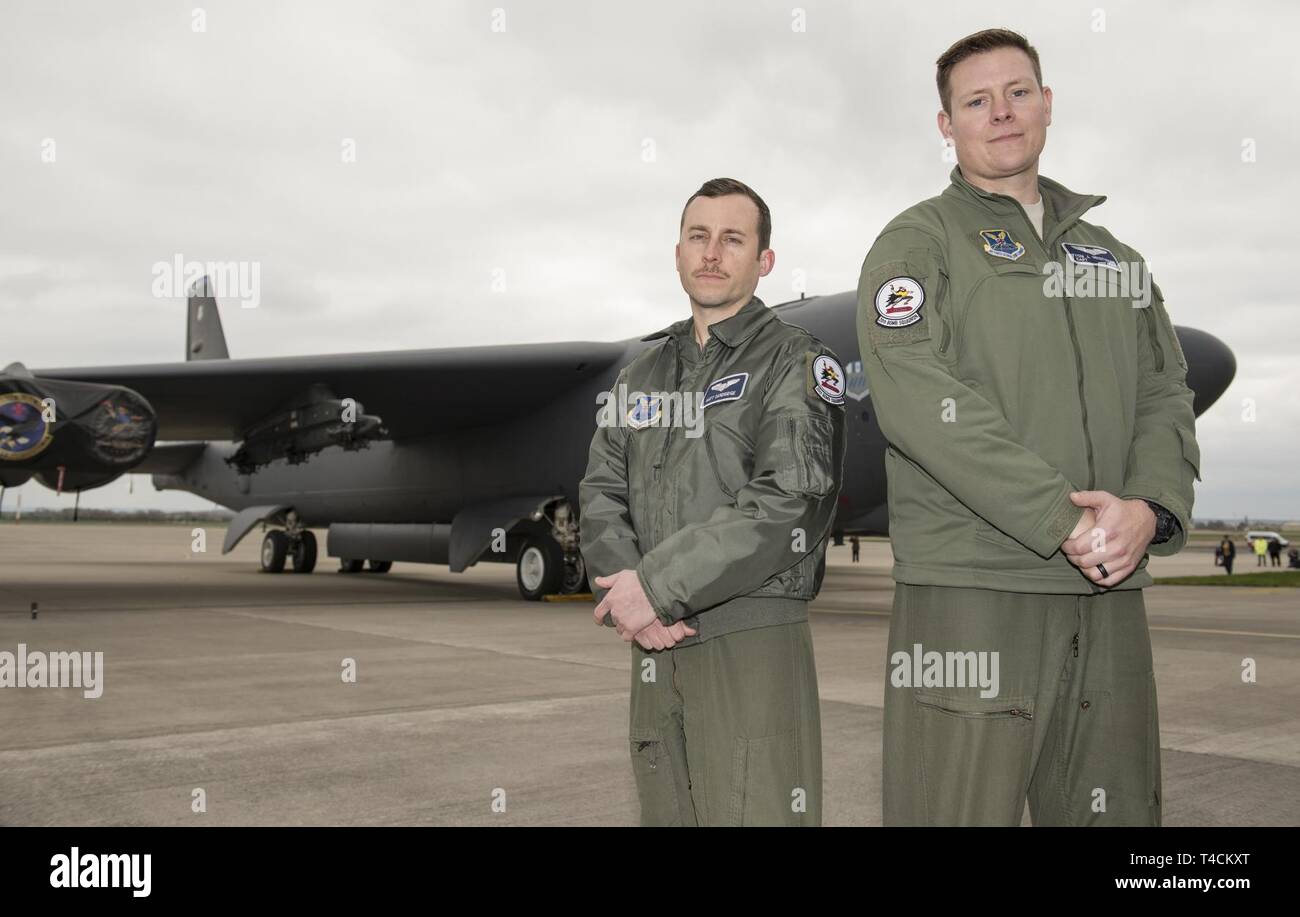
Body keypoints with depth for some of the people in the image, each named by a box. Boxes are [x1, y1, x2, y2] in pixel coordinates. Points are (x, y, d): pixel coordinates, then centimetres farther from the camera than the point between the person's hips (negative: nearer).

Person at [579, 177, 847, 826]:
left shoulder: (795, 363, -3)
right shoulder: (643, 372, 16)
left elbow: (786, 504, -16)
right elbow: (601, 496, 9)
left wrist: (656, 585, -16)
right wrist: (628, 596, -10)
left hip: (754, 645, -5)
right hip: (656, 651, 6)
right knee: (666, 812, 12)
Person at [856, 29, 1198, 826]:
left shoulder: (1112, 257, 21)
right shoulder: (918, 243, 3)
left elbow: (1165, 395, 13)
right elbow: (918, 396, -12)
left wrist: (1151, 506, -9)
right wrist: (1063, 520, -17)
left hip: (1111, 591, 6)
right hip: (970, 587, -5)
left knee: (1115, 806, 10)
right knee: (961, 807, -6)